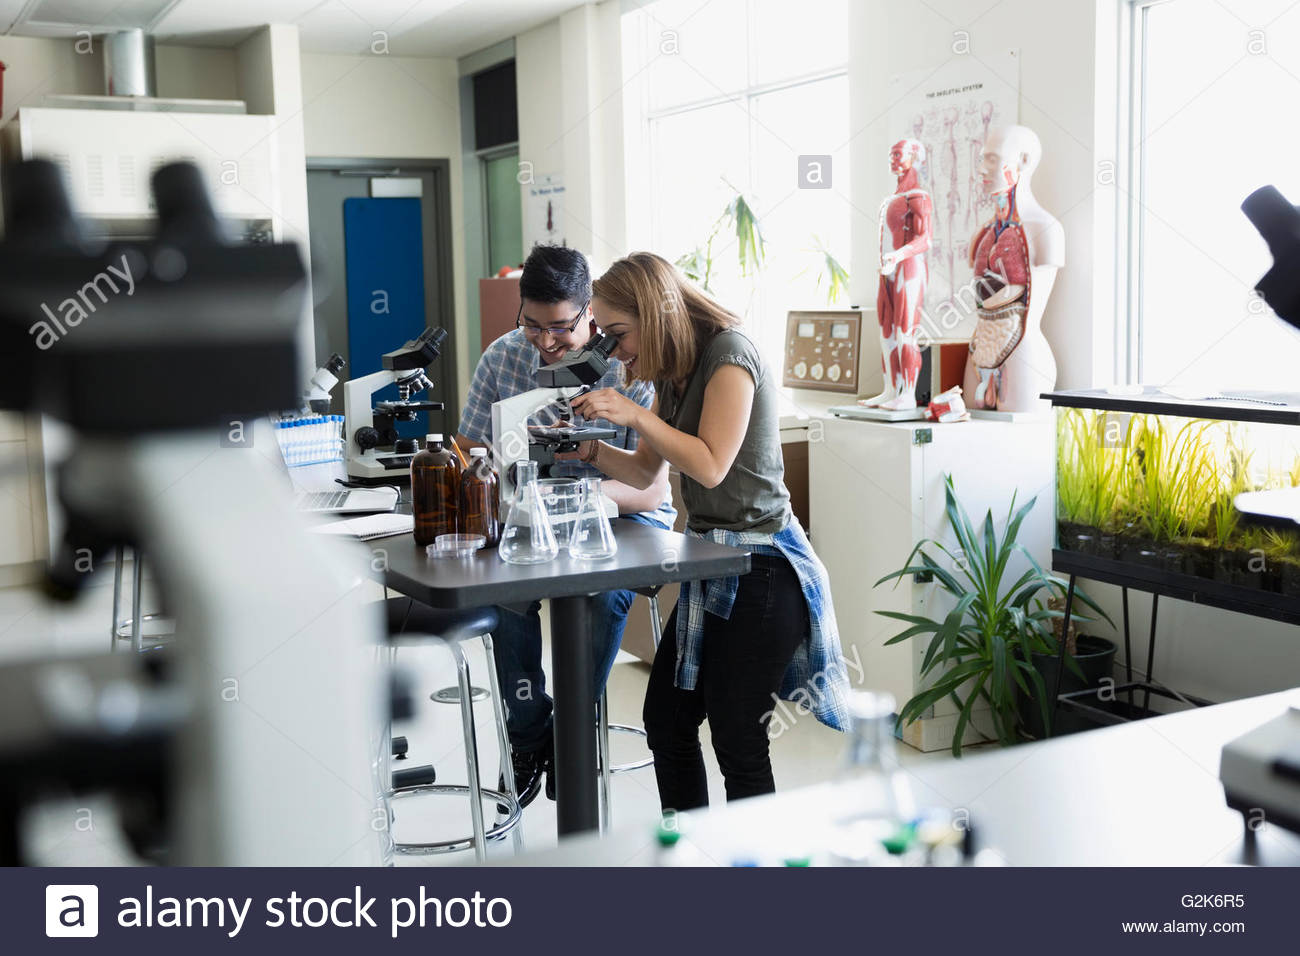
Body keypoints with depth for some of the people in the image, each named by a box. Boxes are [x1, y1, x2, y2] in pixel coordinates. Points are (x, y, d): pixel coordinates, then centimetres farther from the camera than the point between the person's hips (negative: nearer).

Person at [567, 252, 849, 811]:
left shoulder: (729, 352, -14)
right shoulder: (675, 372, 12)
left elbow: (712, 465, -20)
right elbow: (645, 472, 15)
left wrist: (637, 416, -20)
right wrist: (593, 449, -1)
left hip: (759, 570, -9)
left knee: (737, 742, -2)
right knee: (666, 720, 13)